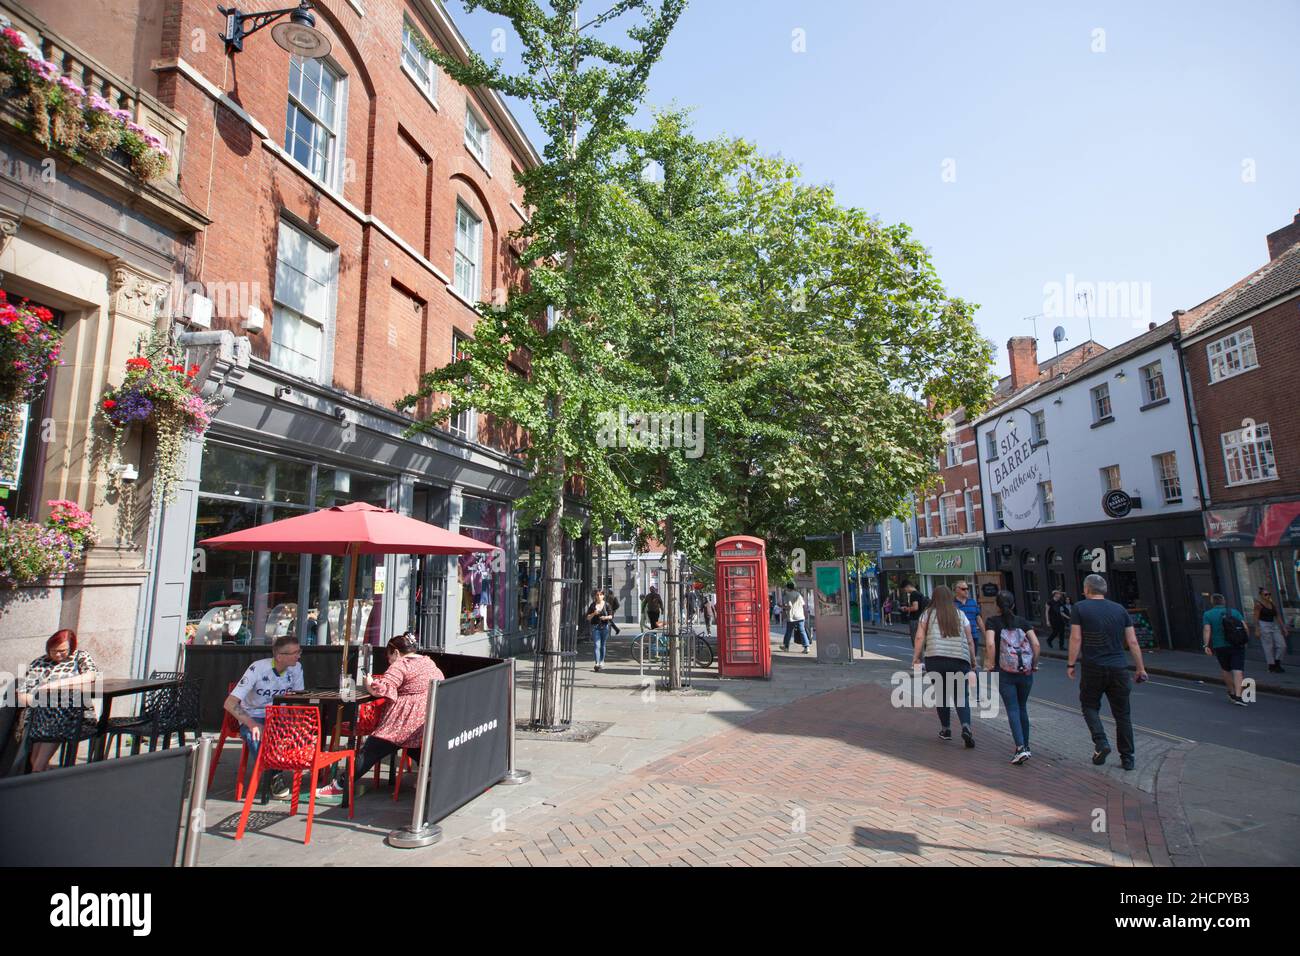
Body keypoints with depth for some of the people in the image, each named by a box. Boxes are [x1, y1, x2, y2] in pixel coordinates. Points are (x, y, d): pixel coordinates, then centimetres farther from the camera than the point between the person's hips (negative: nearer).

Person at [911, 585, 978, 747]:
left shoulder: (927, 614, 7)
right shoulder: (960, 615, 12)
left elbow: (919, 638, -2)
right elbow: (970, 641, 11)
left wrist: (916, 658, 3)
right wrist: (973, 660, 20)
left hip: (936, 659, -1)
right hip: (959, 659, 1)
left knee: (941, 694, 13)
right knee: (960, 696, 6)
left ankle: (945, 729, 19)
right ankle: (966, 727, -13)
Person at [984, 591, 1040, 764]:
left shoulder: (992, 622, -2)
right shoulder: (1023, 622, 6)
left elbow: (990, 644, -16)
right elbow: (1036, 643, -5)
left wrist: (991, 665, -6)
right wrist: (1034, 664, 7)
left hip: (1004, 672, -3)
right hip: (1025, 672, 3)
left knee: (1013, 710, -1)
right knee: (1022, 708, 18)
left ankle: (1020, 748, -13)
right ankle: (1025, 746, 27)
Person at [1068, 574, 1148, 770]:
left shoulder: (1080, 608, -4)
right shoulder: (1120, 609, 7)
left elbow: (1076, 639, -9)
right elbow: (1133, 642, 6)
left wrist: (1071, 664, -2)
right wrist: (1141, 668, 13)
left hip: (1093, 668, -3)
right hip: (1118, 669, 3)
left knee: (1089, 706, 14)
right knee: (1122, 713, 12)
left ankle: (1101, 743, -4)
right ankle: (1127, 758, 16)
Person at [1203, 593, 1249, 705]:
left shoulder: (1208, 614, 0)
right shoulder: (1234, 611, 5)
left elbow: (1207, 630, -12)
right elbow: (1245, 627, -4)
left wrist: (1206, 645, -15)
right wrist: (1246, 640, 9)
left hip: (1220, 647, 0)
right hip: (1237, 645, 0)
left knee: (1226, 670, 19)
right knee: (1237, 671, -5)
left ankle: (1232, 693, 31)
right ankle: (1238, 696, -16)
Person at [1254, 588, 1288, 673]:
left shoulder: (1273, 603, 9)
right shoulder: (1258, 604, -9)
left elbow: (1278, 616, 12)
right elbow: (1256, 618, -11)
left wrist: (1283, 627, 8)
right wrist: (1257, 630, -15)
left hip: (1274, 626, 6)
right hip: (1264, 626, -6)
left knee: (1282, 645, 3)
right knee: (1269, 647, -1)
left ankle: (1277, 664, 21)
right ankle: (1271, 667, 10)